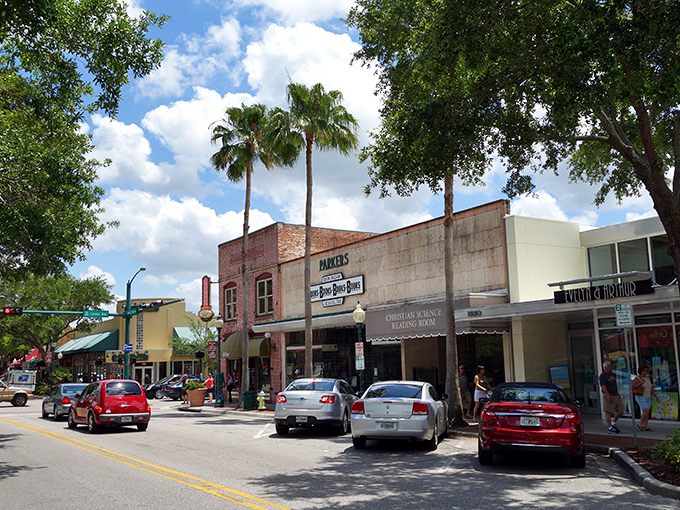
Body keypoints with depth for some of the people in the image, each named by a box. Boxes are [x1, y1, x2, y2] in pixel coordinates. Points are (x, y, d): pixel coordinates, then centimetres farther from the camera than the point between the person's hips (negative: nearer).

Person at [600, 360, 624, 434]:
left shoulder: (612, 374, 15)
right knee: (608, 412, -2)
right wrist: (609, 396, -25)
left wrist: (618, 394, 19)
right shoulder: (603, 375, -10)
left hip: (616, 395, 8)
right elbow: (603, 386, -18)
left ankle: (613, 423, 22)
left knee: (620, 411, 4)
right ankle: (610, 428, 4)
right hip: (608, 396, -8)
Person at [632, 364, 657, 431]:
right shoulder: (637, 379, -10)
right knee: (646, 411, -17)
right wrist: (641, 382, -26)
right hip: (641, 398, -7)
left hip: (648, 398, 7)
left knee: (646, 413, 3)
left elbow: (652, 389, 15)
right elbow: (632, 386, -24)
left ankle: (646, 427, 5)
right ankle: (640, 424, -2)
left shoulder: (648, 379, 11)